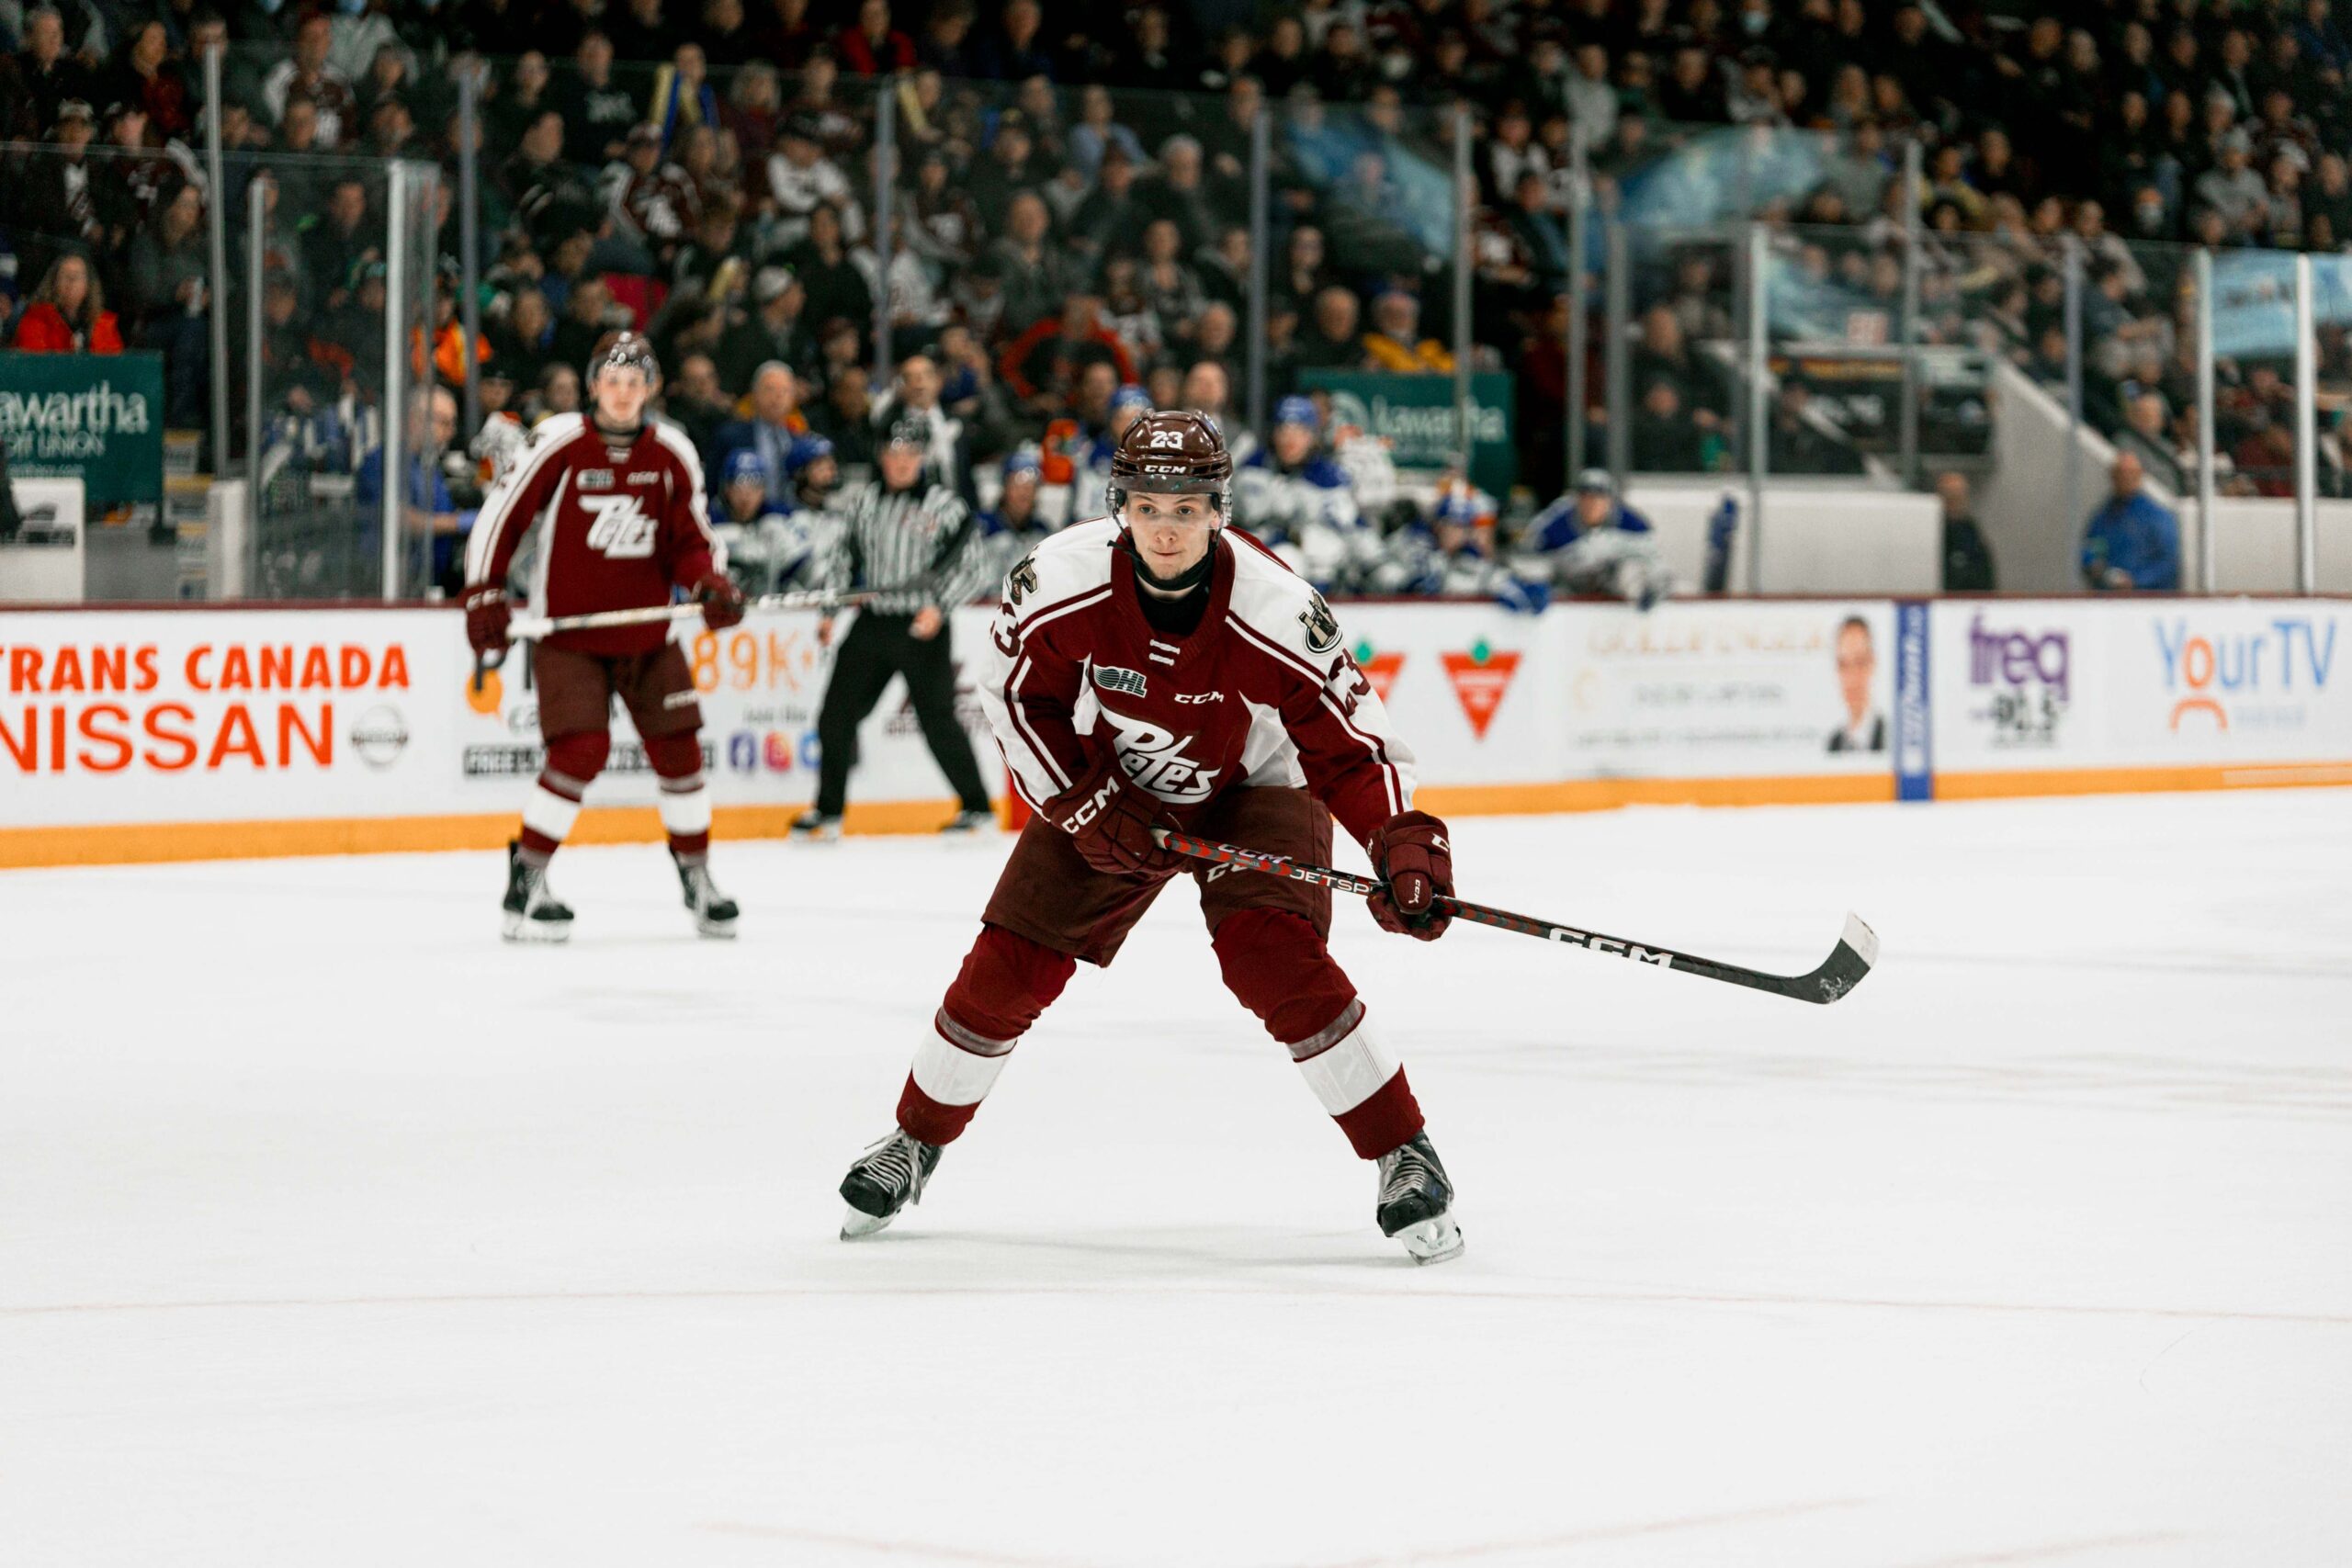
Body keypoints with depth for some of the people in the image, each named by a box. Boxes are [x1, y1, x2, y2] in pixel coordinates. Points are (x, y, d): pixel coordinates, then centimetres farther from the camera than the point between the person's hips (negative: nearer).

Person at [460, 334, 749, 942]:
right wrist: (484, 599, -9)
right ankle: (525, 883, -6)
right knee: (581, 750, -17)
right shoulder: (560, 445, -10)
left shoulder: (672, 453, 2)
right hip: (568, 631, -4)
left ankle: (697, 879, 20)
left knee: (678, 748, 3)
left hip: (647, 632, 4)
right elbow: (499, 518, -5)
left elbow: (689, 539, 6)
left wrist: (711, 585, -14)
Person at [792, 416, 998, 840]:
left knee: (937, 718, -6)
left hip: (923, 629, -4)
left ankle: (976, 806, 7)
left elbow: (971, 565, -2)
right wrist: (829, 607, 3)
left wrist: (940, 606, -14)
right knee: (836, 714, 2)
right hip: (872, 625, 4)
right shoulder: (861, 502, 8)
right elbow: (840, 556, 14)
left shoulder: (945, 506, -3)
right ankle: (828, 809, 14)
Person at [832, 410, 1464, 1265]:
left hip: (1250, 788, -2)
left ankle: (1406, 1157, -15)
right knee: (1013, 963, -3)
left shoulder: (1277, 611, -31)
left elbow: (1347, 743, -24)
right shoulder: (1063, 578, -25)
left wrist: (1403, 839, -40)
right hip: (1111, 781, 3)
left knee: (1273, 955, -26)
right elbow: (1017, 691, -8)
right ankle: (916, 1141, 21)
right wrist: (1082, 804, -15)